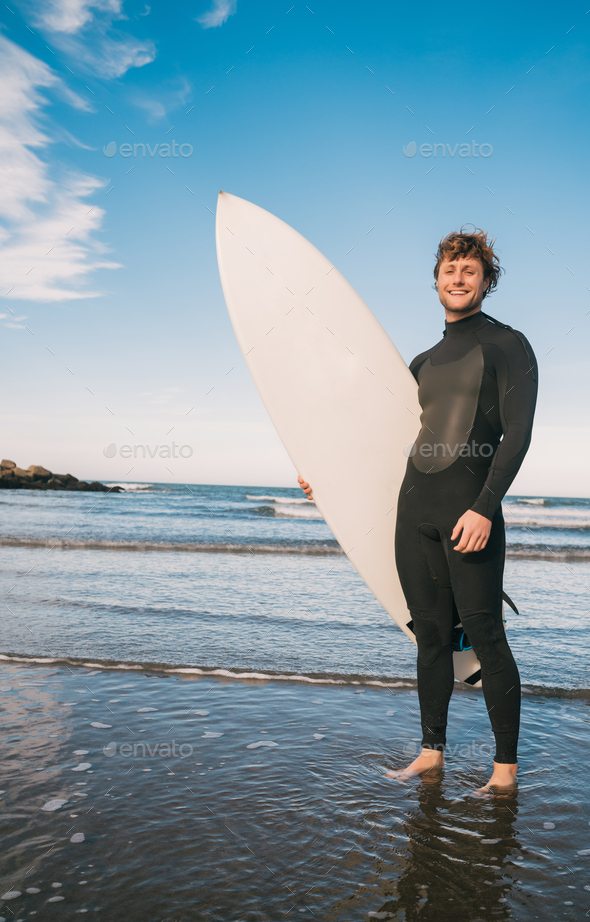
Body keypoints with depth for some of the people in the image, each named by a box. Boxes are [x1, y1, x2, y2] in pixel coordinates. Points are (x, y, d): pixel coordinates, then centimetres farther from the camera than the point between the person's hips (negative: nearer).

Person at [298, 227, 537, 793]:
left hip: (470, 509, -5)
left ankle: (506, 765, 10)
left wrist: (485, 507, -18)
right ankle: (431, 752, 20)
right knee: (431, 635, 9)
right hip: (415, 508, 6)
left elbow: (517, 434, -7)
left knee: (484, 635, -3)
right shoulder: (426, 362, 19)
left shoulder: (506, 345, 3)